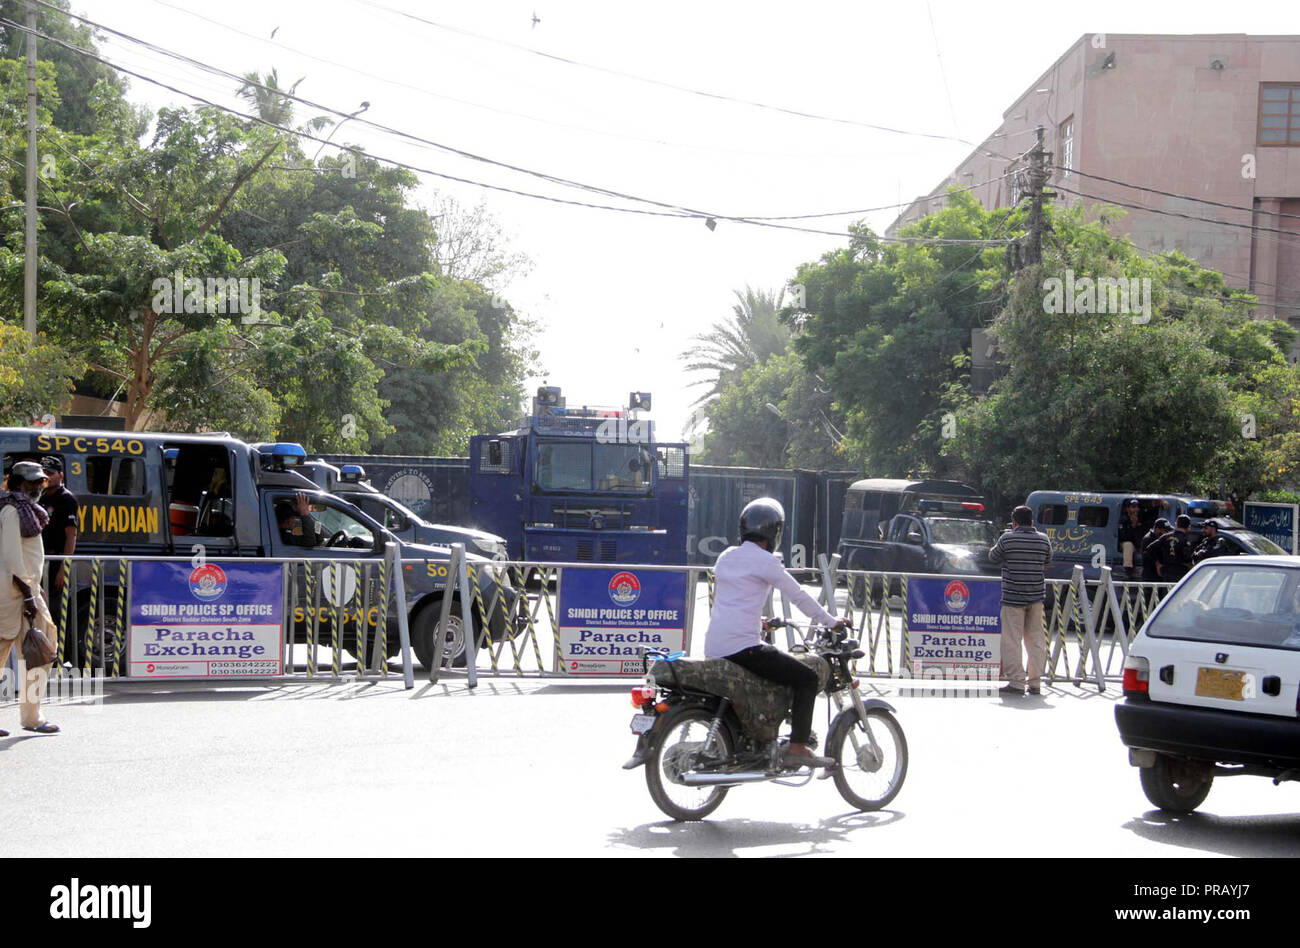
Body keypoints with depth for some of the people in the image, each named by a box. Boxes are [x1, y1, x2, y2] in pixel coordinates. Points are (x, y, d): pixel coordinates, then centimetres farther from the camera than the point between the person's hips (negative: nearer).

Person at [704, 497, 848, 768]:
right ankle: (797, 749, -8)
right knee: (807, 678, -3)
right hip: (742, 647, -9)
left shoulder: (726, 556, 16)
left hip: (713, 649, 9)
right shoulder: (764, 561, -7)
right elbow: (798, 596, -4)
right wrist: (832, 622, 7)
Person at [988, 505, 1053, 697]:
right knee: (1036, 639, 10)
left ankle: (1016, 683, -4)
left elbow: (993, 556, 7)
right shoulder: (1043, 540, 2)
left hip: (1013, 597, -4)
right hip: (1036, 596, 4)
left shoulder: (1007, 539, -8)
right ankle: (1036, 683, 13)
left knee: (1011, 640, 0)